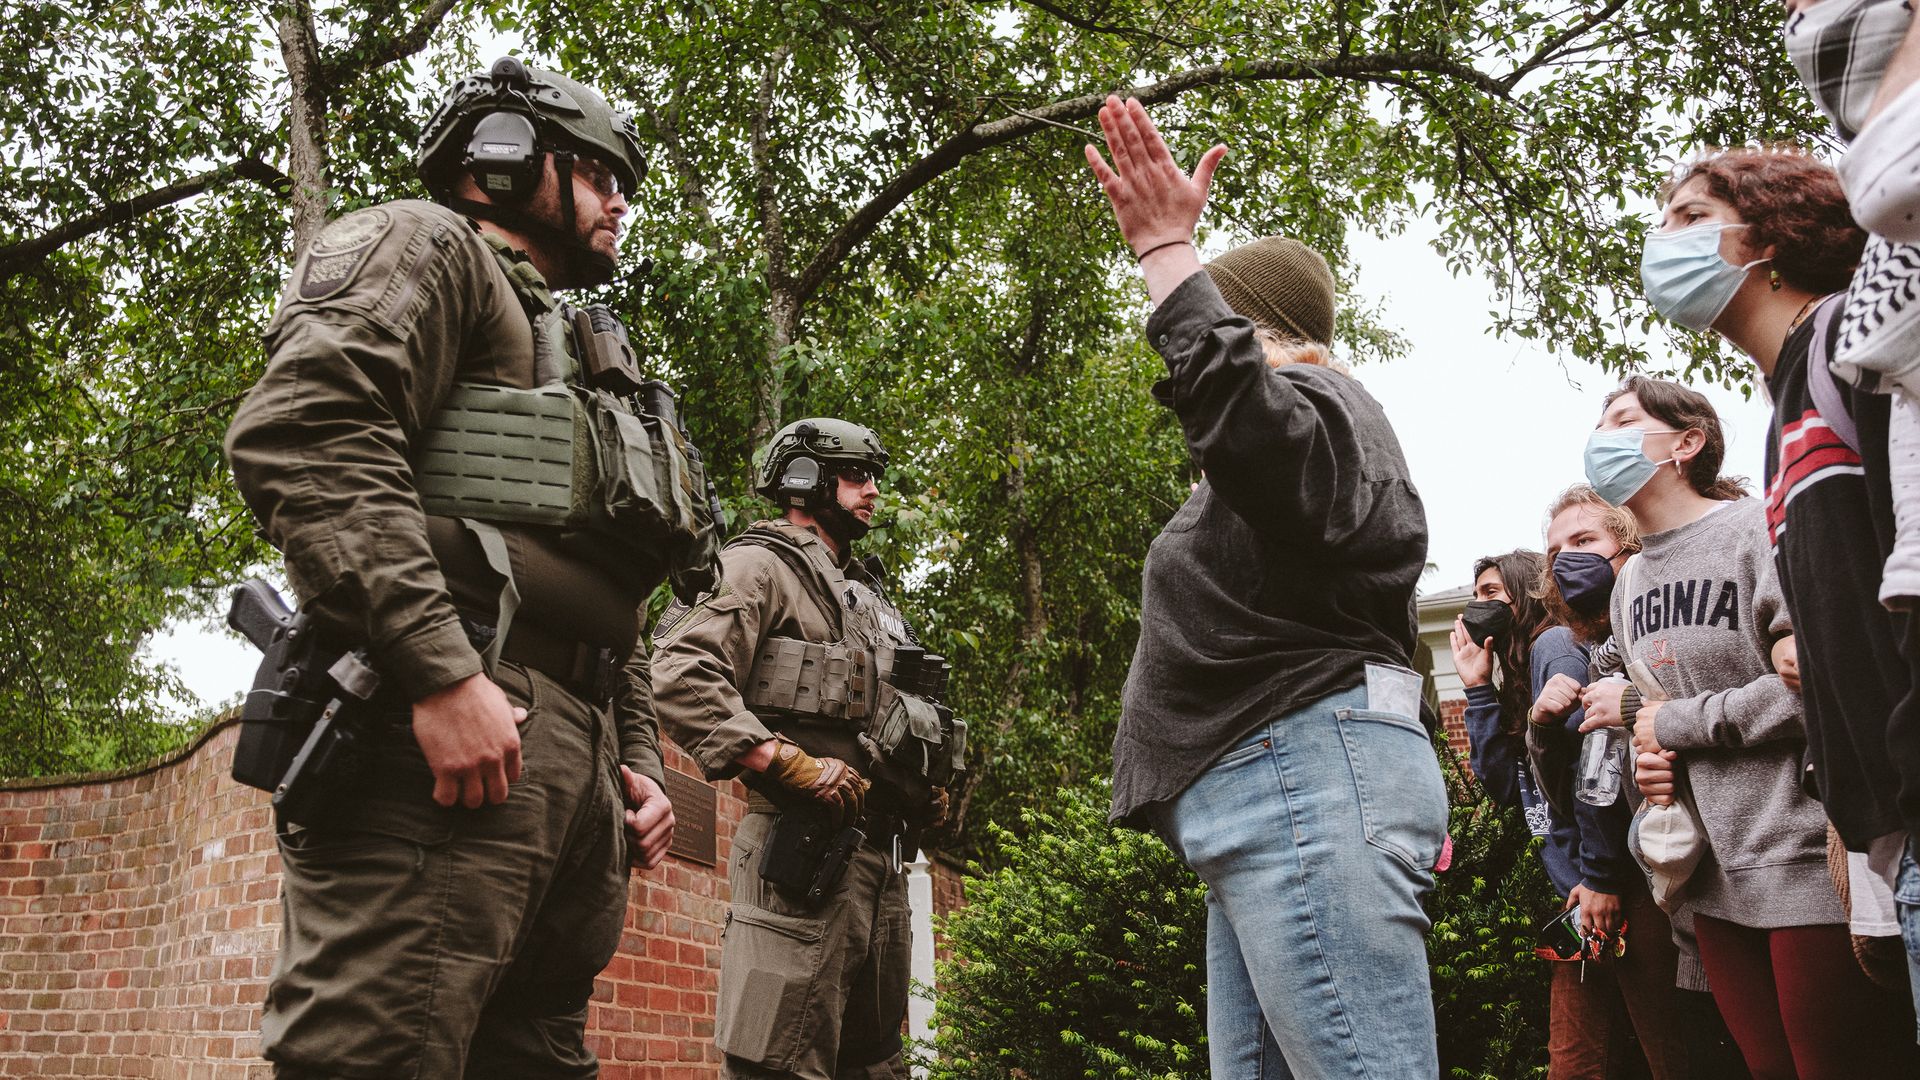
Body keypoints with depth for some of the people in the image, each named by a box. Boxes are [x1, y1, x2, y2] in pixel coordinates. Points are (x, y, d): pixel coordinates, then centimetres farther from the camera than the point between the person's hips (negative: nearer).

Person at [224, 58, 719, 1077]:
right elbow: (303, 431, -14)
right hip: (452, 728, -9)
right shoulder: (424, 247, 7)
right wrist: (442, 672, -22)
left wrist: (638, 760, 19)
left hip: (576, 758, 9)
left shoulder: (580, 362, 34)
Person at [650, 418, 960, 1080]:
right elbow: (682, 676, -14)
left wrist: (931, 789, 13)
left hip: (882, 856, 9)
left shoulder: (868, 594, 28)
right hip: (806, 848, -9)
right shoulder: (763, 565, 2)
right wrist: (794, 768, -19)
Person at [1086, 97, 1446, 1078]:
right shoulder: (1284, 440, 33)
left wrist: (1167, 255, -24)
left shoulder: (1312, 400, 0)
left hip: (1308, 775, -11)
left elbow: (1247, 416, -25)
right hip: (1269, 804, 11)